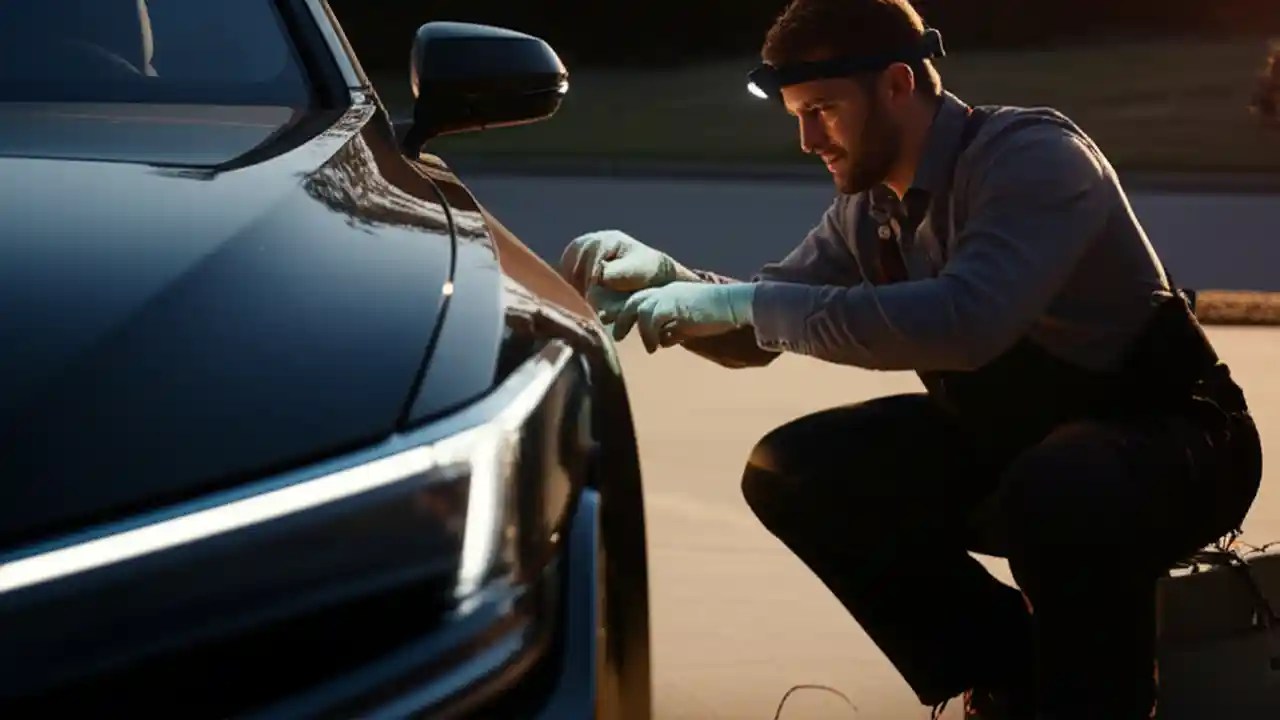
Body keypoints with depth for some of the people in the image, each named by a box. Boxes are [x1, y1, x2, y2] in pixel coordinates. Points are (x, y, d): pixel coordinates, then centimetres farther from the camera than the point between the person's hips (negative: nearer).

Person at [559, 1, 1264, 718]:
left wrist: (747, 300, -37)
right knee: (792, 474, -6)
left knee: (1056, 493, -41)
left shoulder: (1033, 156, -24)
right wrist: (666, 277, -14)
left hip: (1164, 436, -8)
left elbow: (965, 322, -40)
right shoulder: (869, 206, 0)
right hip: (1010, 440, 8)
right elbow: (758, 333, 8)